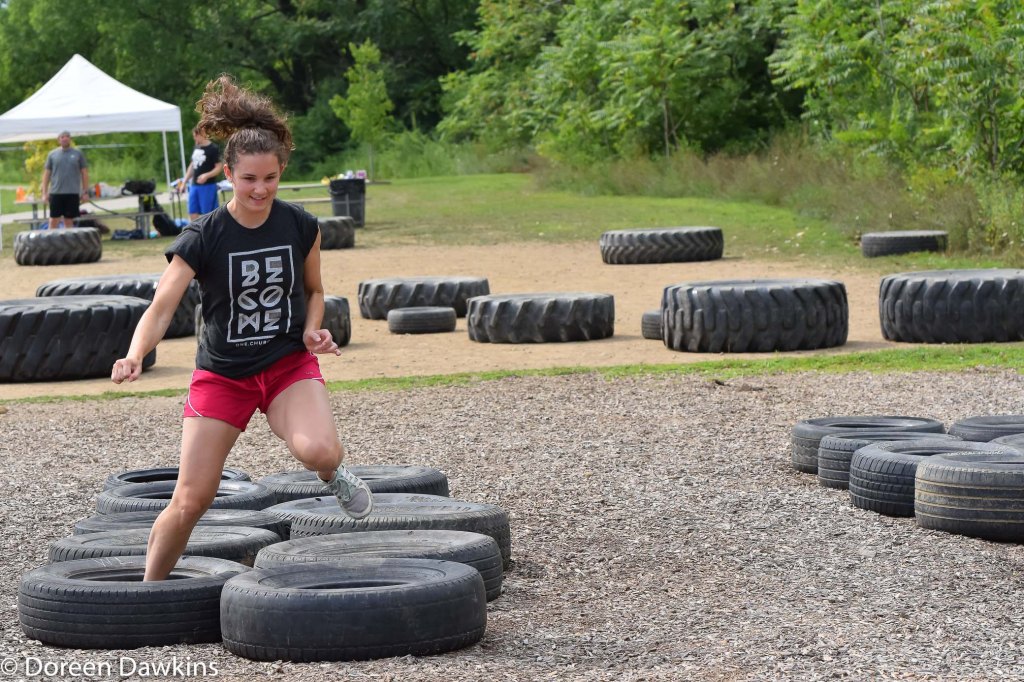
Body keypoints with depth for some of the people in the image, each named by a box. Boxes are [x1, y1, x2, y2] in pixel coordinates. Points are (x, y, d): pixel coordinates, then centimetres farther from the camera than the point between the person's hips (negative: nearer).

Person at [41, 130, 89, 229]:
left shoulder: (78, 153, 6)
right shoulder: (52, 154, 7)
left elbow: (84, 173, 8)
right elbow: (46, 174, 8)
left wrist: (85, 192, 3)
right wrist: (45, 193, 2)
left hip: (72, 193, 0)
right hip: (56, 193, 0)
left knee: (68, 221, 5)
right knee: (53, 220, -1)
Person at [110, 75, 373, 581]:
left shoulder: (300, 227, -6)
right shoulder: (202, 239, -14)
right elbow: (161, 308, -22)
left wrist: (311, 329, -9)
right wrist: (135, 356, -41)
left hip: (290, 364, 1)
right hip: (221, 373, -1)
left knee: (318, 451, -31)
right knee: (191, 501, -5)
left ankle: (331, 473, 7)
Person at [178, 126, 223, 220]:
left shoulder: (213, 148, -9)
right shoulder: (196, 148, 12)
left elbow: (219, 167, -12)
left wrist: (206, 176, -27)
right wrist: (184, 182, 16)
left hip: (207, 186, -7)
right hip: (194, 185, 7)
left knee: (207, 214, -3)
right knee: (193, 213, 5)